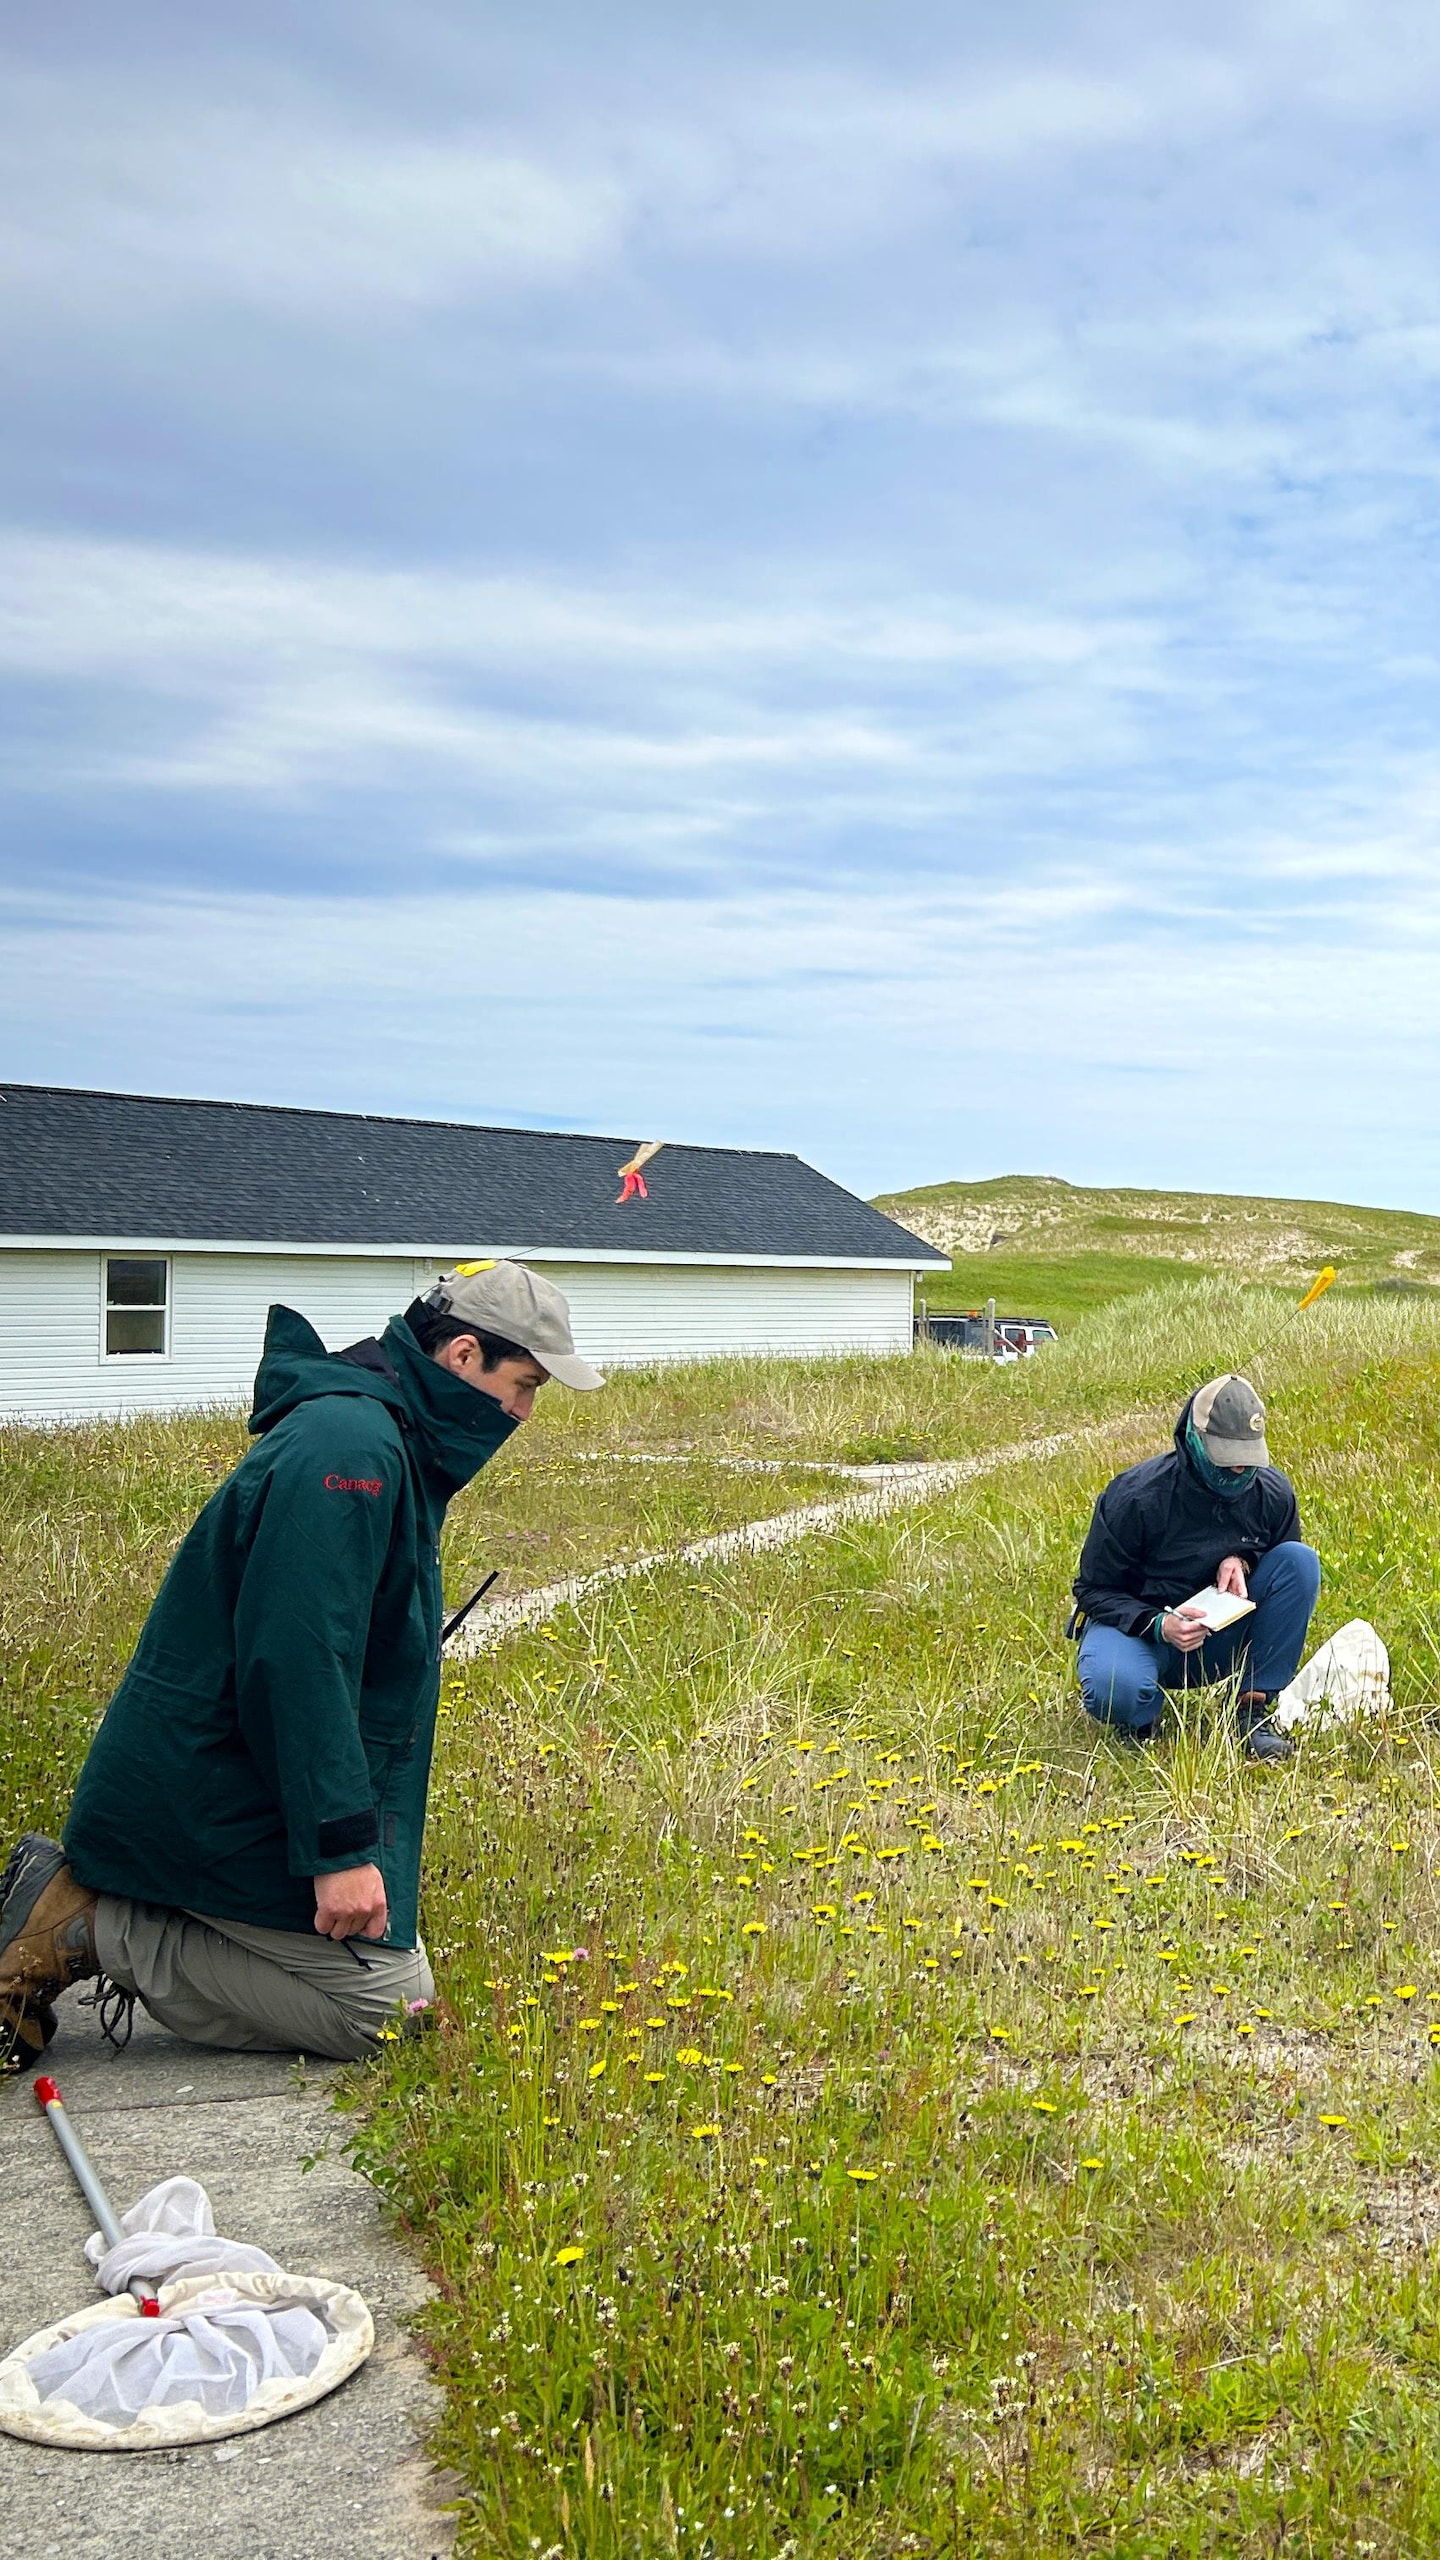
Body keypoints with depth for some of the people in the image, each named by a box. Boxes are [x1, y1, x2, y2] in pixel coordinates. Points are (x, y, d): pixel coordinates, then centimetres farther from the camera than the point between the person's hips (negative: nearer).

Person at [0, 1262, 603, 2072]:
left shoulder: (394, 1441, 15)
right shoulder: (351, 1444, -20)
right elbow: (296, 1657, -27)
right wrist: (339, 1846, -26)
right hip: (222, 1799, -11)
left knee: (395, 1986, 12)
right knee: (389, 2007, -8)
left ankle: (80, 1899, 9)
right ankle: (85, 1930, -7)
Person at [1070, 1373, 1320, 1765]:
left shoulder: (1273, 1493, -9)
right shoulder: (1136, 1497, -21)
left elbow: (1285, 1570, 9)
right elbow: (1094, 1591, -12)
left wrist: (1242, 1561, -16)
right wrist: (1157, 1625, -31)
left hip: (1224, 1640, 4)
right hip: (1141, 1627, -4)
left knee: (1300, 1560, -18)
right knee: (1113, 1688, -40)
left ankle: (1253, 1711, -12)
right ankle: (1142, 1714, 2)